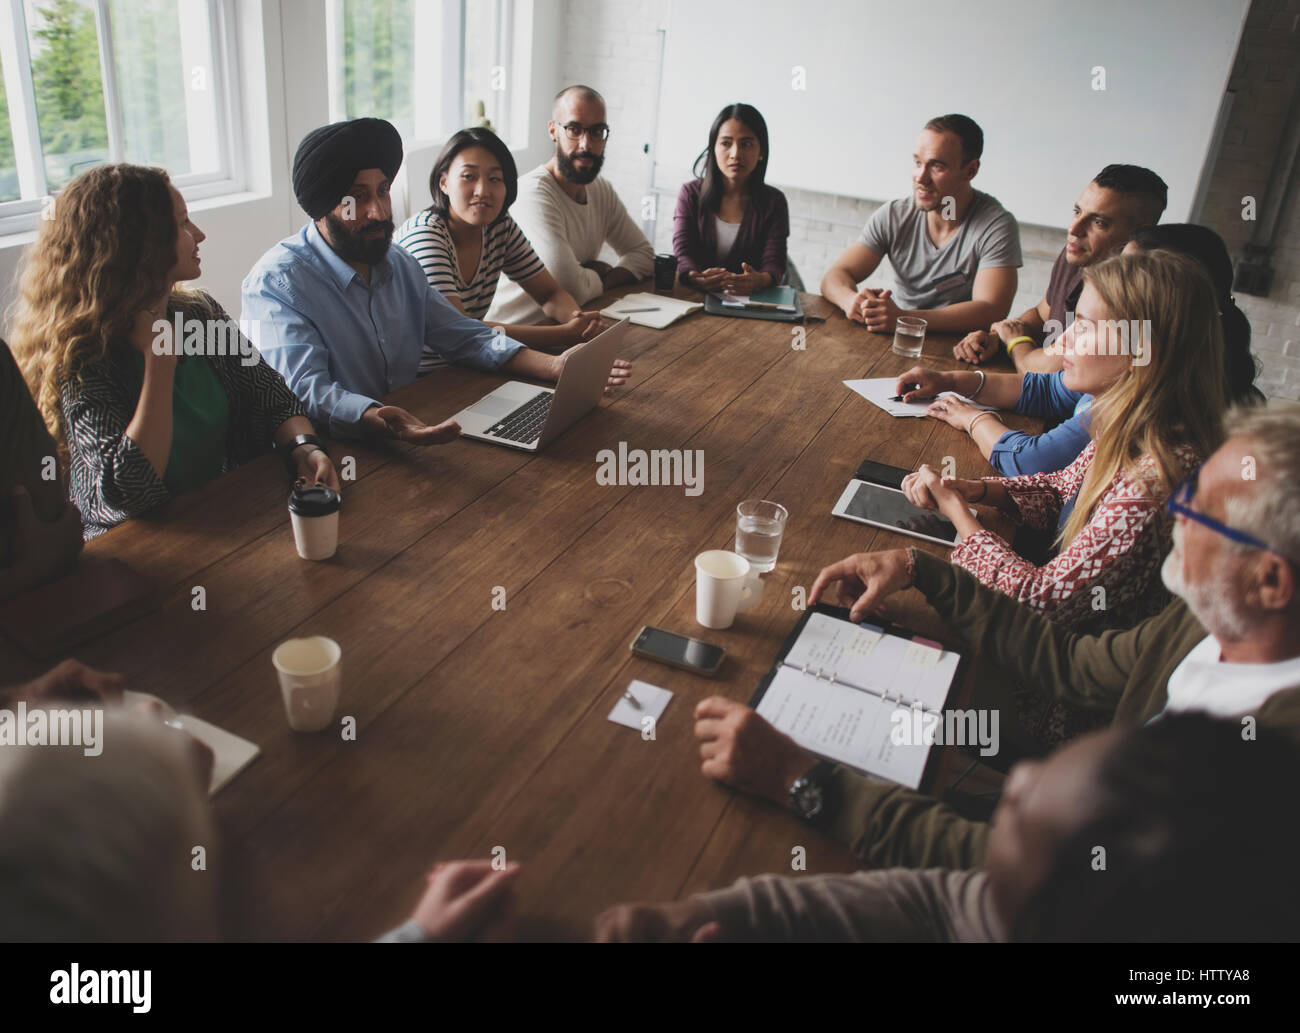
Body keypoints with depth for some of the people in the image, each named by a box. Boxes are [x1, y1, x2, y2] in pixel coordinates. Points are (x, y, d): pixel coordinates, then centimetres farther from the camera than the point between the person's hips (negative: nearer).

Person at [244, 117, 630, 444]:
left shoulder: (399, 264, 11)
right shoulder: (277, 282, -12)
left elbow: (463, 336, 11)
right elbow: (302, 391, -24)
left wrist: (554, 366, -4)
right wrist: (377, 421, -44)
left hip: (413, 437, 6)